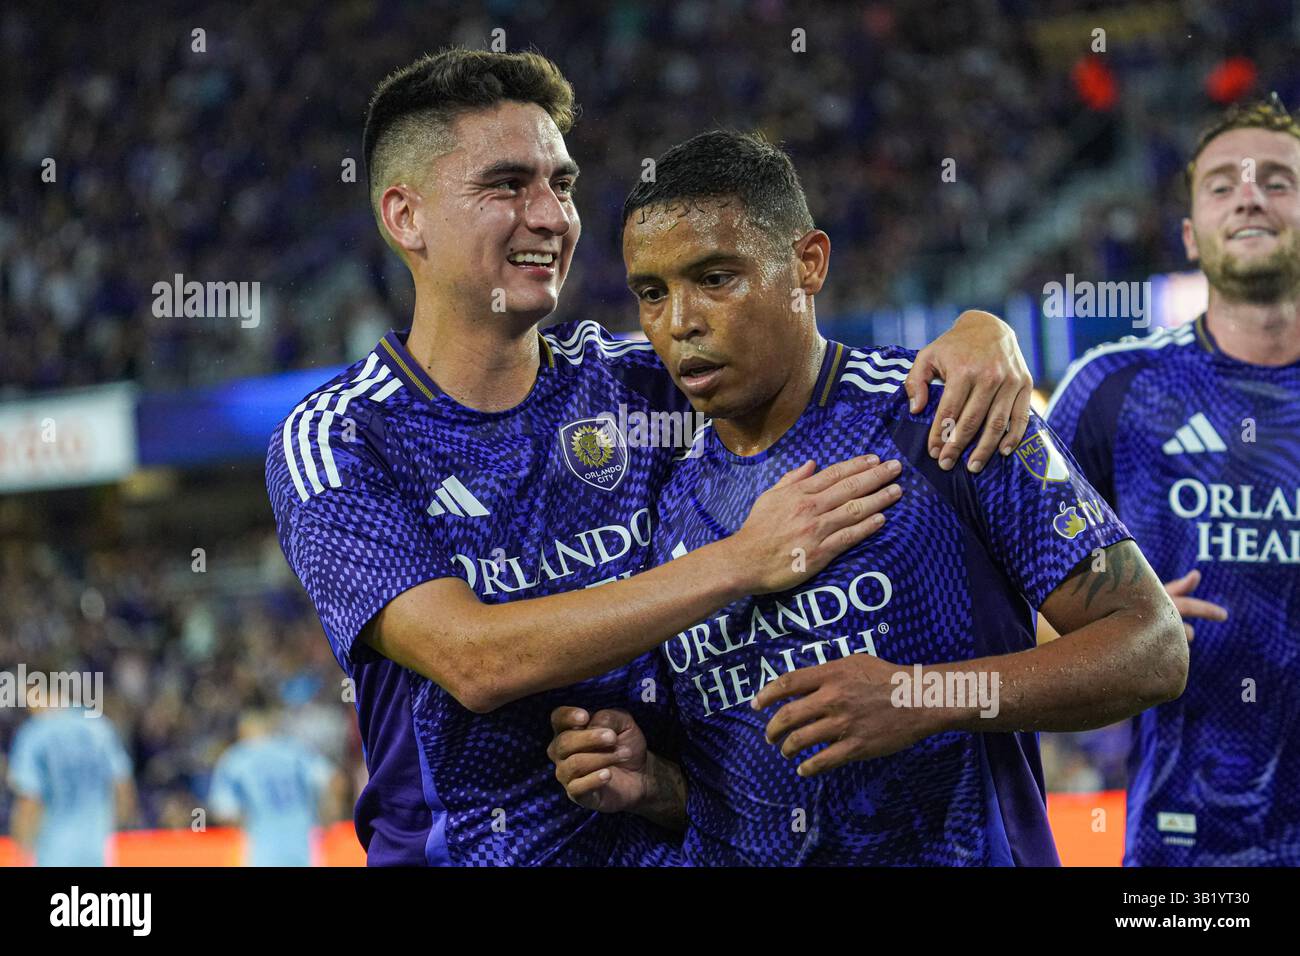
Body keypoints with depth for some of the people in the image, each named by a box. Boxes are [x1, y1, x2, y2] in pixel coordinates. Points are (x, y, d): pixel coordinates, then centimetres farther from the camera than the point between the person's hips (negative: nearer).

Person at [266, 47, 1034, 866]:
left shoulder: (634, 382, 6)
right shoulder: (332, 444, -4)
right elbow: (472, 660, -17)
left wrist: (979, 332, -11)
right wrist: (744, 562, -19)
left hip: (665, 838, 3)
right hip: (457, 847, -3)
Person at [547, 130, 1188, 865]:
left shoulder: (938, 417, -5)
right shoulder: (665, 503, 11)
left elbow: (1153, 649, -8)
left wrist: (925, 698, -18)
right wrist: (650, 782, -1)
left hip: (962, 852, -4)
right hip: (733, 858, 4)